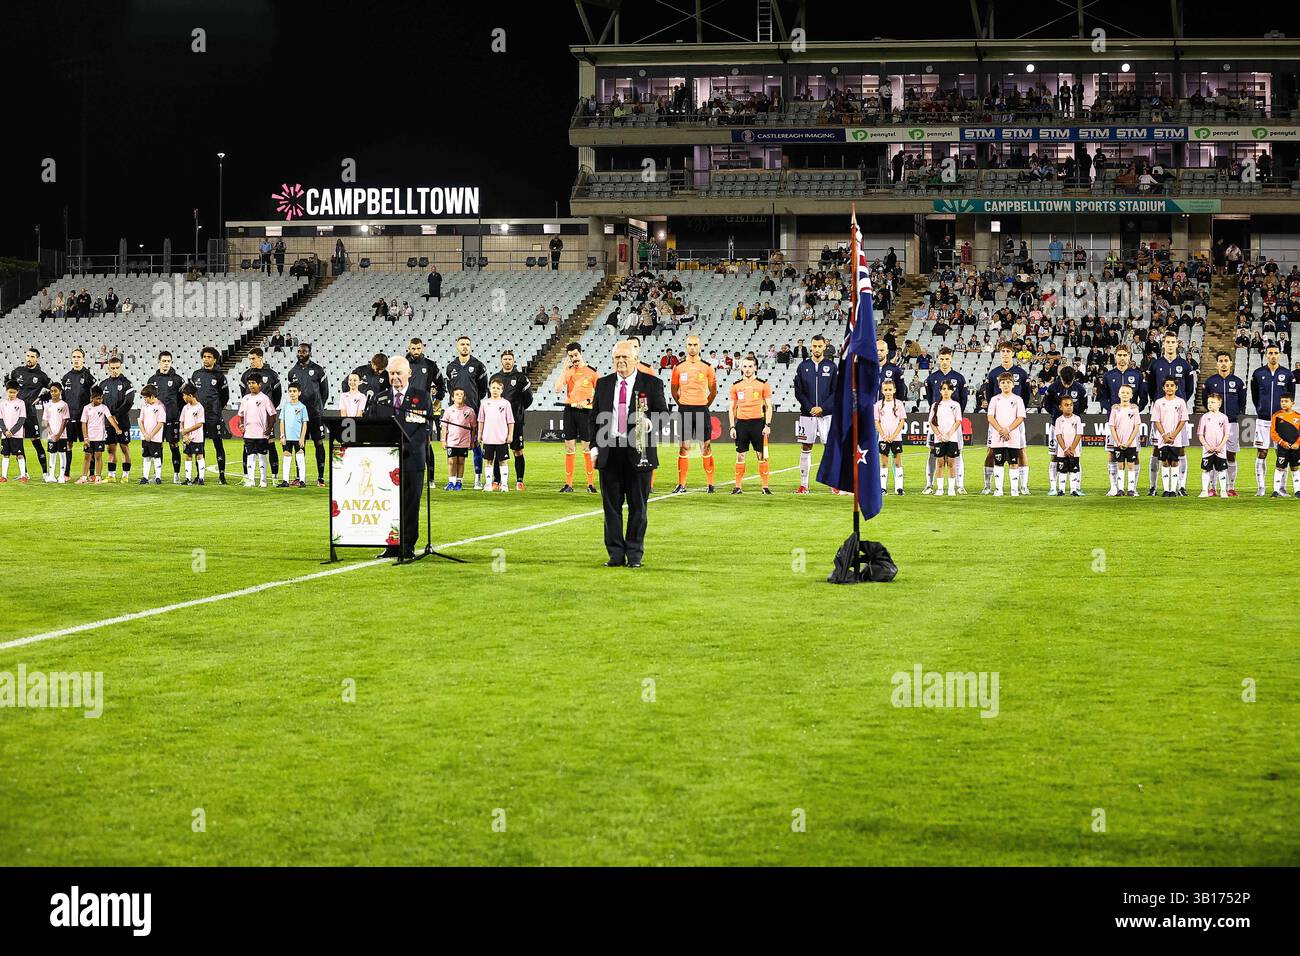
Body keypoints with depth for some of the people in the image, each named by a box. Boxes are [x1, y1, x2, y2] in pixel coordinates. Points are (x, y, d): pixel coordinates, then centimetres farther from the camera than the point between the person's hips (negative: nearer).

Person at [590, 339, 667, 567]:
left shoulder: (652, 384, 2)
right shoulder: (603, 384, 11)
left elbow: (663, 414, 2)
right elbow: (595, 417, 15)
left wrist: (650, 424, -19)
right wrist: (595, 446, 5)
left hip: (639, 452, -3)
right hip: (609, 453, 3)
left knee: (638, 506, 1)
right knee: (611, 506, 4)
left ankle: (635, 555, 8)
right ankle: (616, 554, 10)